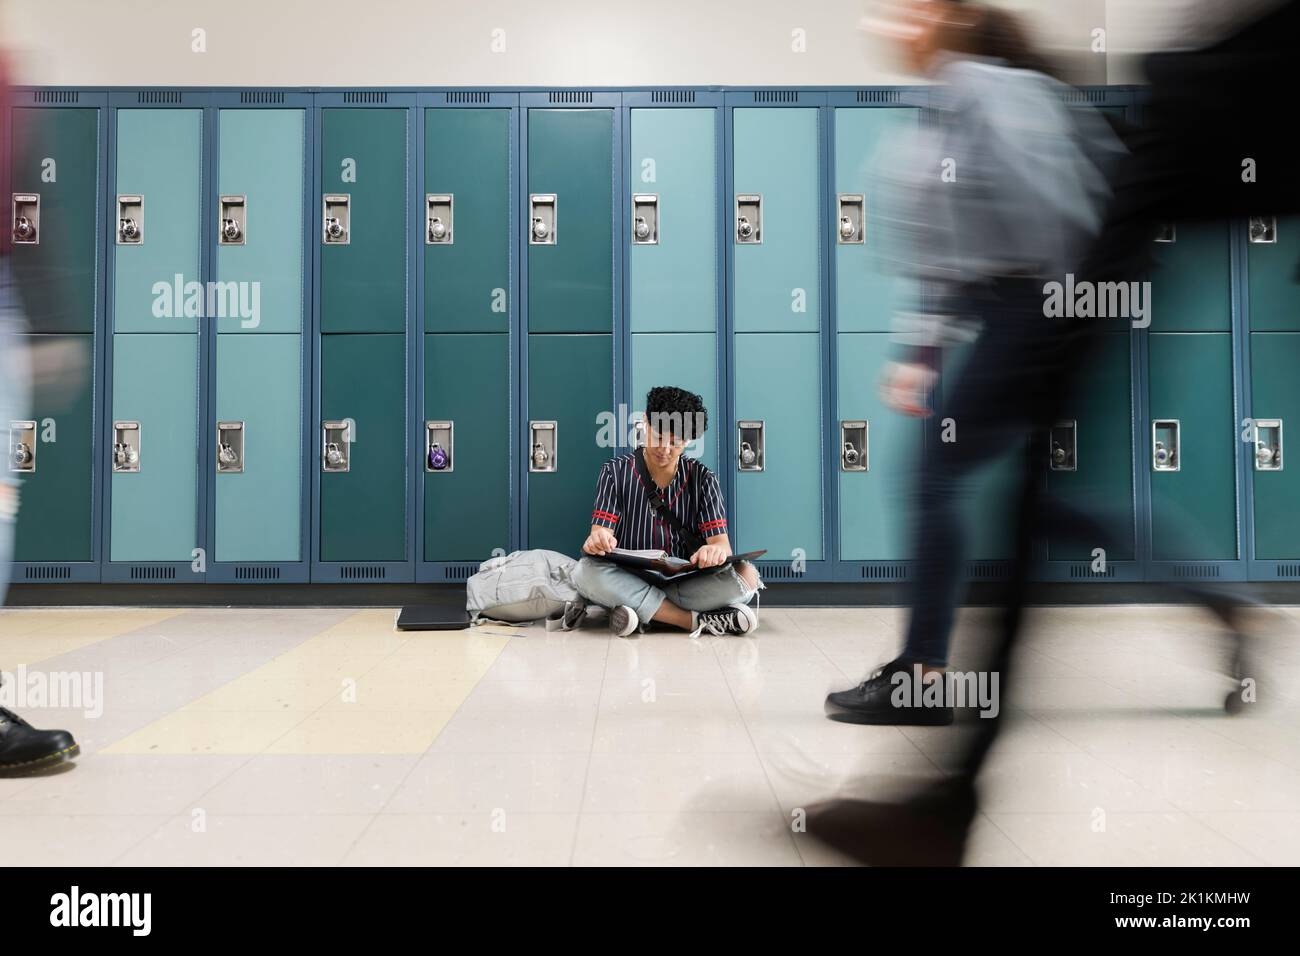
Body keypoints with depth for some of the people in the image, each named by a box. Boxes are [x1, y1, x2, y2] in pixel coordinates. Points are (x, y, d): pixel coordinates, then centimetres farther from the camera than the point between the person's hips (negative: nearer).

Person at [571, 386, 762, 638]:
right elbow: (600, 534, -5)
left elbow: (721, 542, -4)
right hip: (629, 583, 0)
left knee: (746, 574, -26)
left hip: (686, 585, 0)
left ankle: (643, 613, -22)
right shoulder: (616, 473, 4)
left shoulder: (703, 480, 5)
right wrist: (597, 541, -33)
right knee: (586, 572, -33)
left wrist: (716, 551, -31)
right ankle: (698, 620, -29)